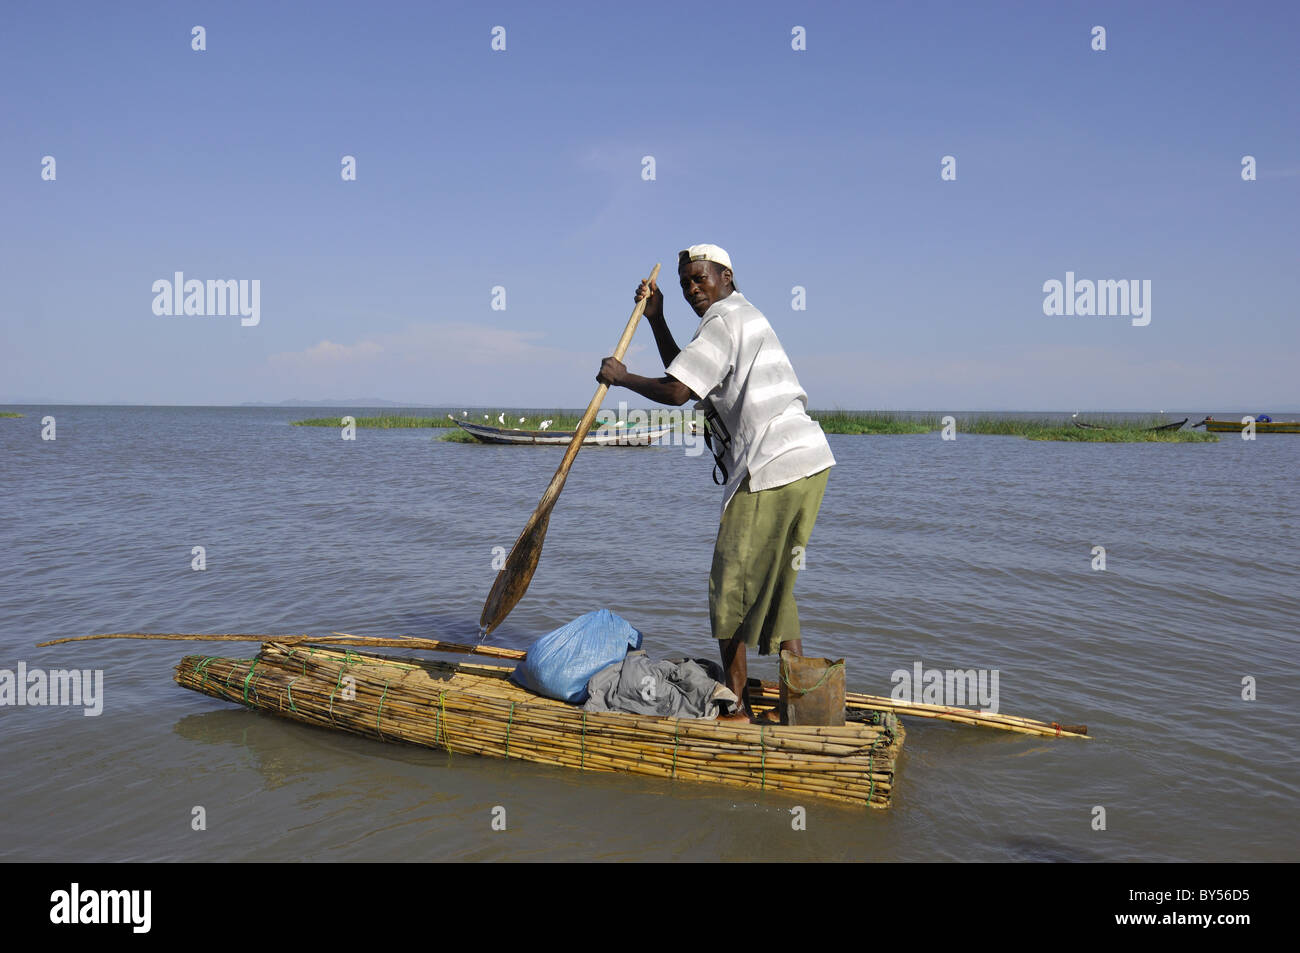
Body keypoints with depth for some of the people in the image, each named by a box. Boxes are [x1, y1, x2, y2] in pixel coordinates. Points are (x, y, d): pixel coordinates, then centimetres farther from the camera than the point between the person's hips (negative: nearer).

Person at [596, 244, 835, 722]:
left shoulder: (724, 320, -7)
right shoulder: (745, 316, 25)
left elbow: (676, 391, -16)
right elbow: (688, 375, 29)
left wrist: (622, 377, 0)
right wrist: (656, 319, 24)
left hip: (771, 467, -10)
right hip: (809, 460, 10)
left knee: (733, 583, 0)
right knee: (774, 584, 18)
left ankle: (736, 703, 8)